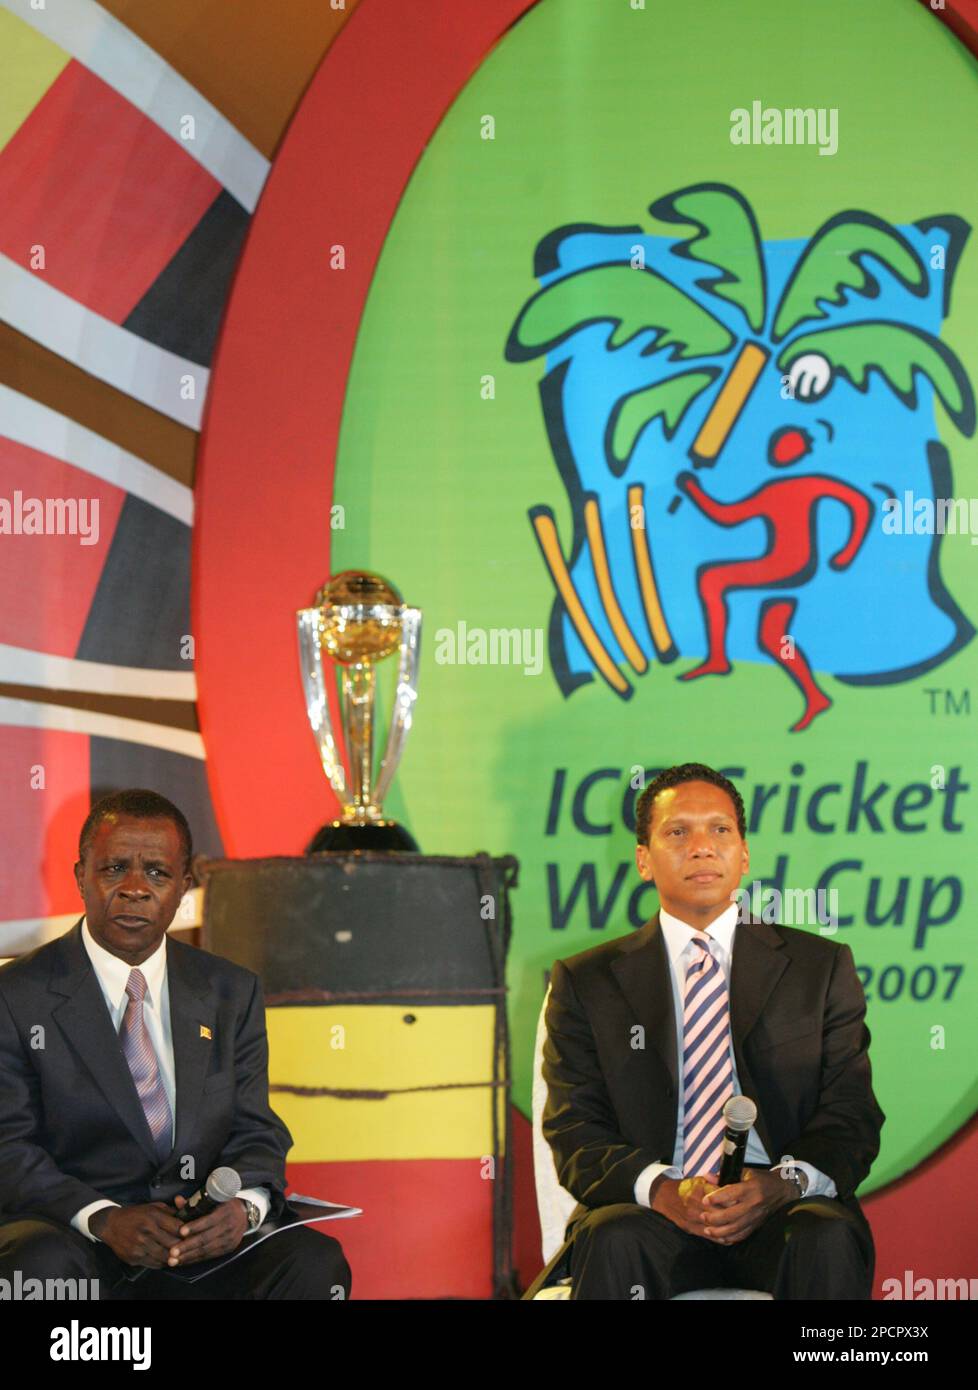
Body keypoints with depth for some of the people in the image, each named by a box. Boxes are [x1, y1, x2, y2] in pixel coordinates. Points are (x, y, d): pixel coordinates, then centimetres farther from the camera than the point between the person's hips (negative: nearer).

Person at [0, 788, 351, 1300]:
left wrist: (244, 1205, -13)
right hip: (69, 1234, -3)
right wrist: (103, 1218, -23)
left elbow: (255, 1133, 11)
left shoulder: (231, 993, 14)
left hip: (199, 1240, 4)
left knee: (316, 1262, -24)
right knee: (44, 1263, -38)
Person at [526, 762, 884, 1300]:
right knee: (614, 1240, -35)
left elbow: (851, 1115, 7)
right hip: (653, 1214, -1)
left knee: (828, 1239, -34)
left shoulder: (821, 967, 14)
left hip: (783, 1210, 1)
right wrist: (660, 1190, -18)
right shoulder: (586, 982, 12)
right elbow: (575, 1130, 4)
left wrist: (783, 1182, -16)